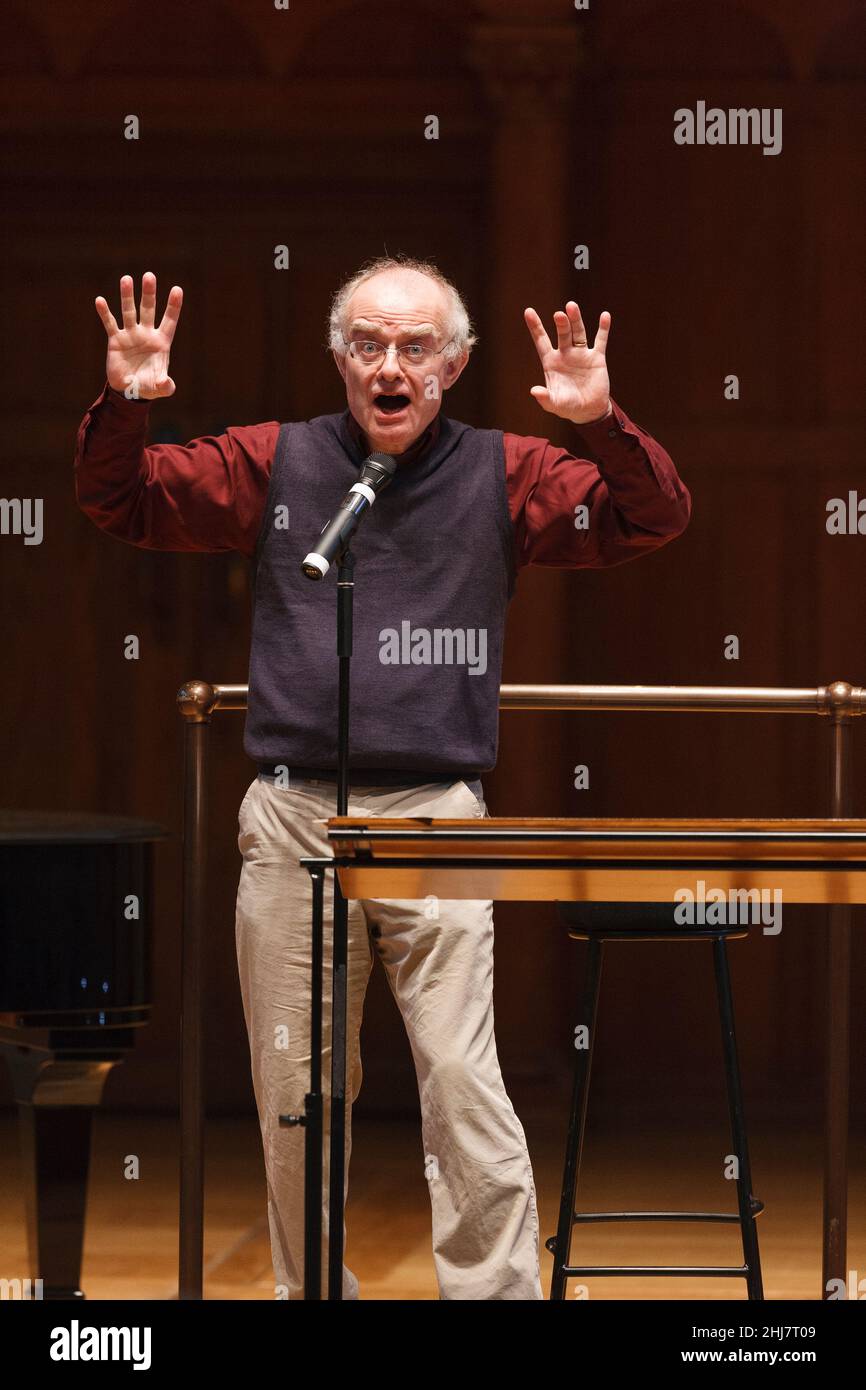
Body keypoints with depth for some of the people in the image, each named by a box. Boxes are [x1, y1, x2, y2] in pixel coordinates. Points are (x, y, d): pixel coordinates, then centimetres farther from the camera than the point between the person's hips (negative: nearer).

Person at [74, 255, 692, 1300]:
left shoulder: (503, 477, 6)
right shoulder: (275, 464, 8)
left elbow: (652, 520, 0)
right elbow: (122, 503, 11)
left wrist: (602, 425, -17)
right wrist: (122, 408, -8)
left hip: (435, 820, -2)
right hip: (293, 822, 2)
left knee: (463, 1084, -11)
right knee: (297, 1095, 8)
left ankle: (497, 1294, -6)